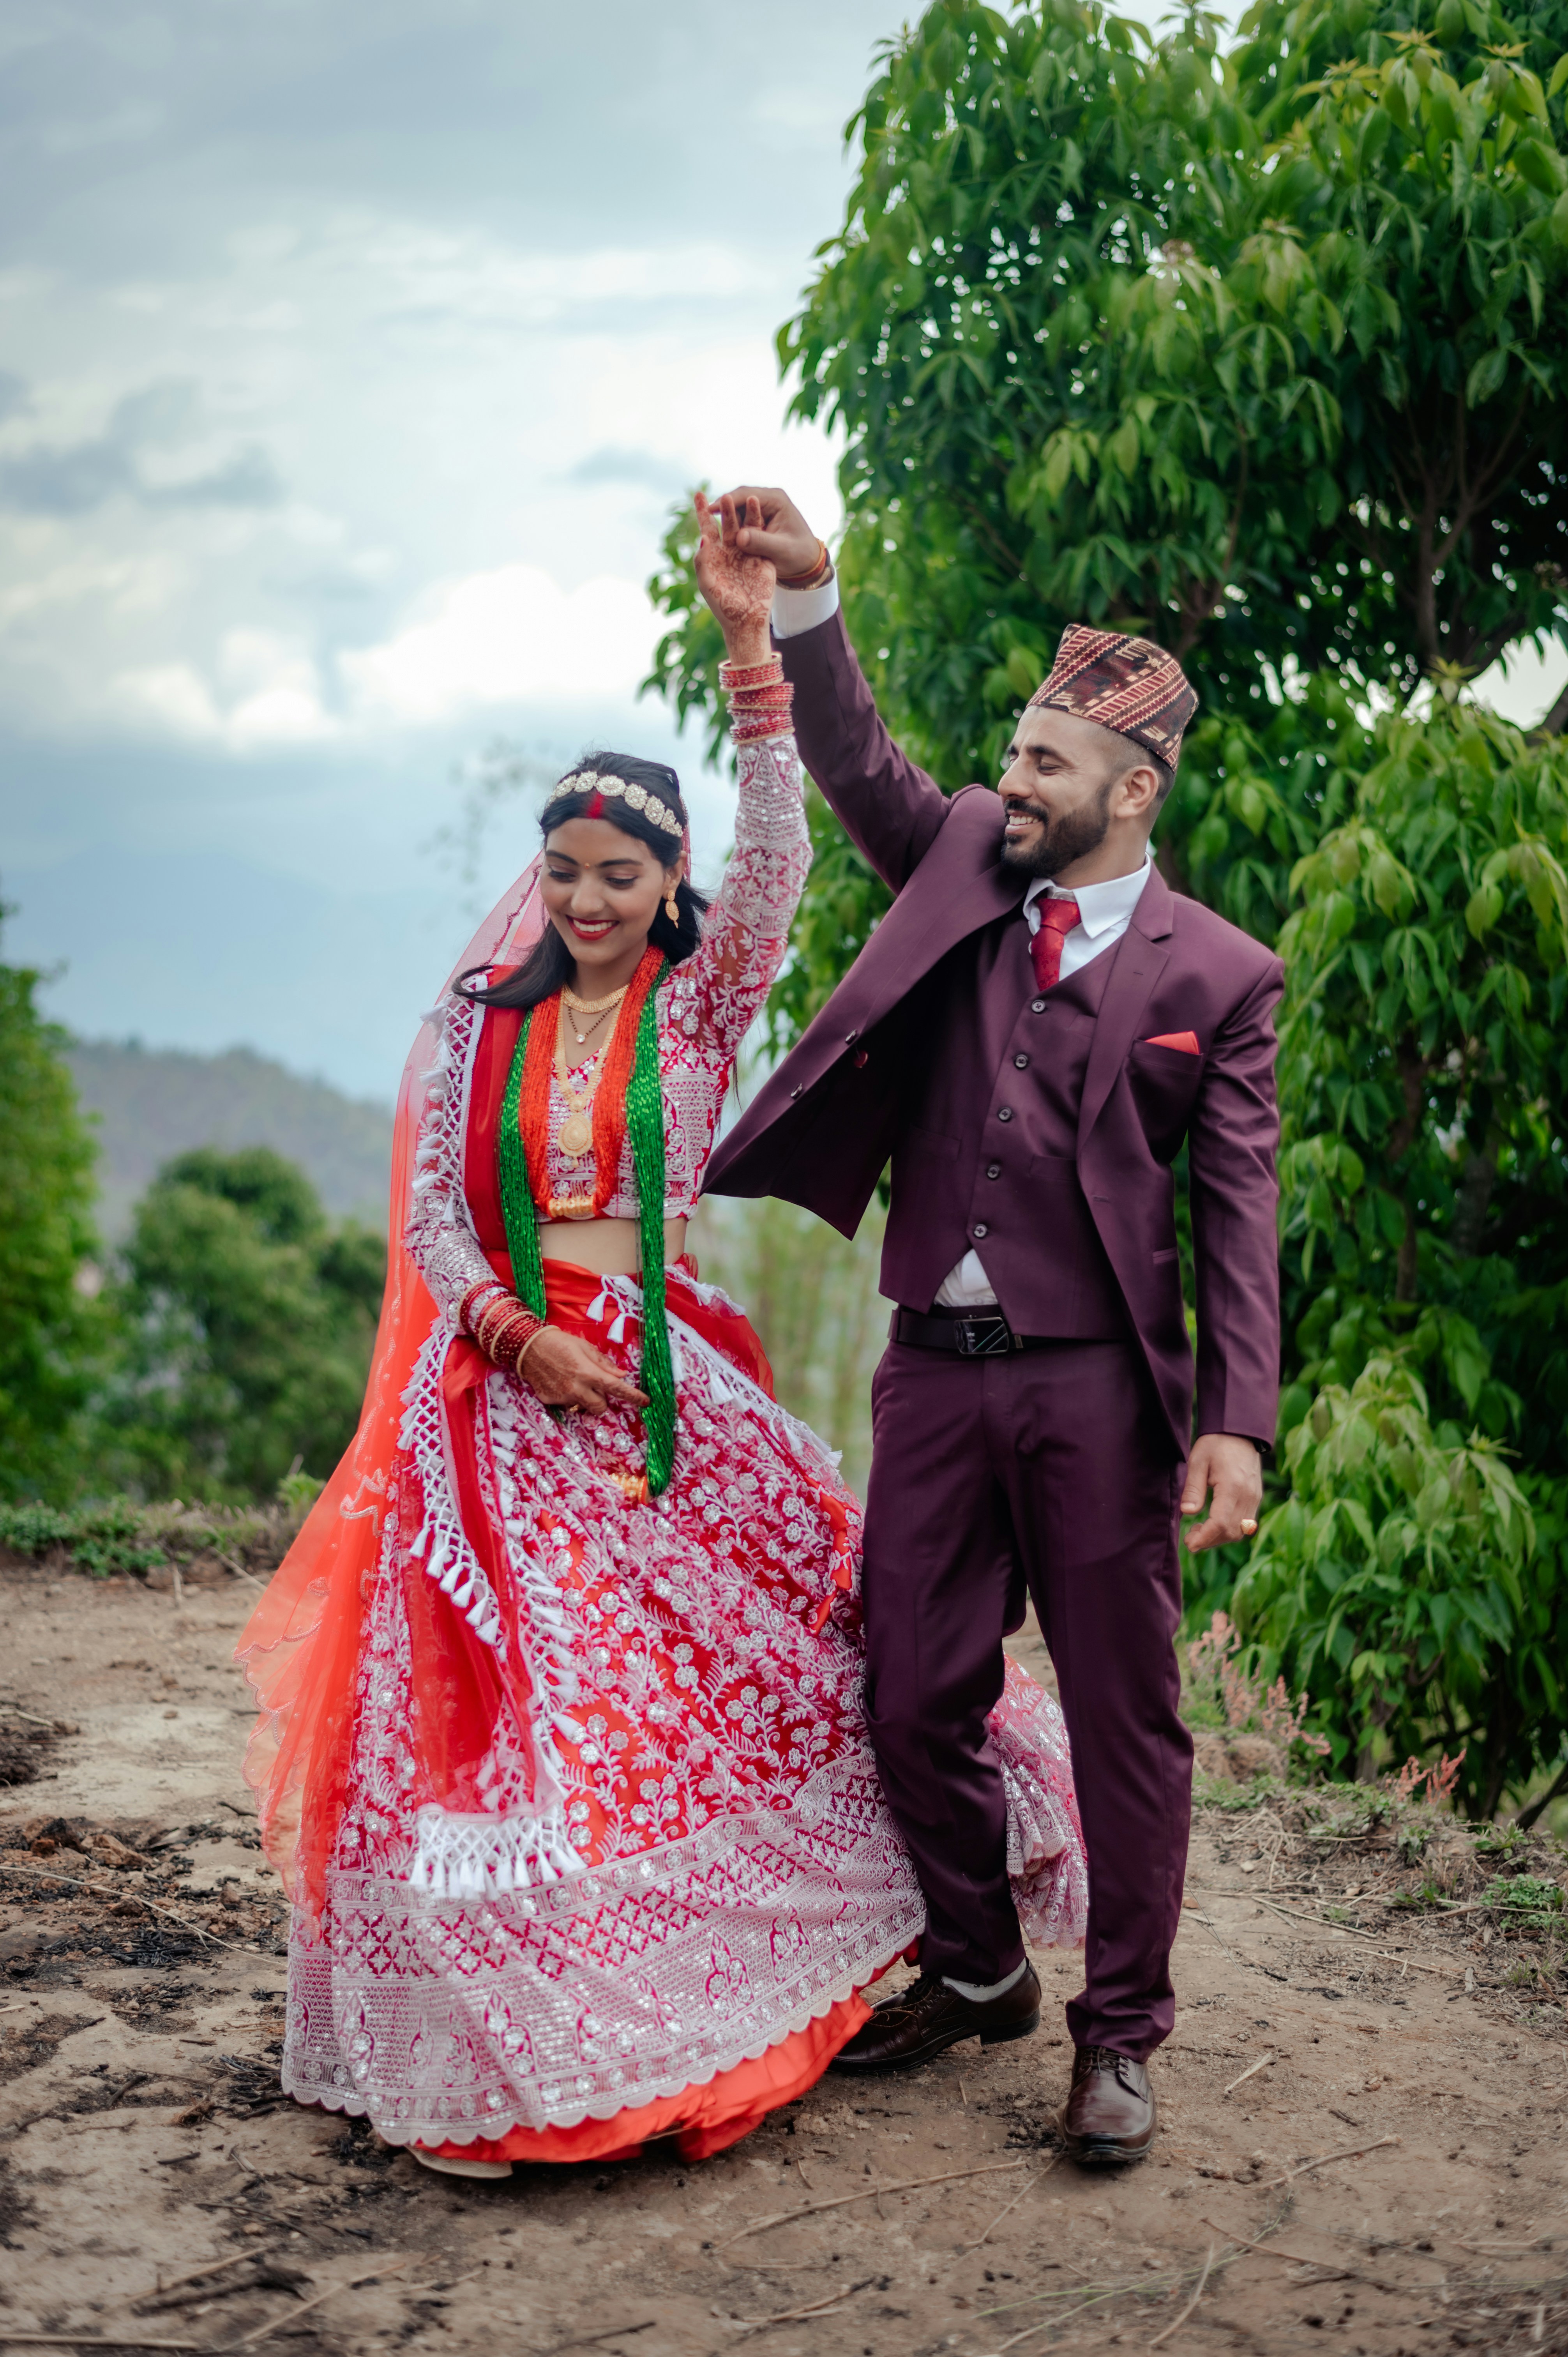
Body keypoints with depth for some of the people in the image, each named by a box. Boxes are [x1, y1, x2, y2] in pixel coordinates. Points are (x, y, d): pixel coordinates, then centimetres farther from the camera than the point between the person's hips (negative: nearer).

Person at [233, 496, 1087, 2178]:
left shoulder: (702, 1005, 2)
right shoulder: (480, 1022, 7)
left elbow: (776, 865, -14)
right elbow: (432, 1215, 7)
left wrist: (755, 649, -24)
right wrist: (517, 1333, -10)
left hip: (664, 1390, 0)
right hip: (500, 1394, 1)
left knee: (708, 1675, 4)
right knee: (505, 1705, -2)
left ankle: (706, 2000, 23)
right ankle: (517, 2051, 11)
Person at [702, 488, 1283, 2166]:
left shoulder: (1213, 973, -2)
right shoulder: (964, 868, 10)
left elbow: (1237, 1211, -5)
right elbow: (859, 768, -2)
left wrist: (1237, 1420, -13)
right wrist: (805, 599, -18)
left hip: (1099, 1383, -4)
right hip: (934, 1370, 4)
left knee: (1122, 1713, 4)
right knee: (913, 1697, 11)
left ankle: (1119, 2033, 19)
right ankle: (974, 1969, 32)